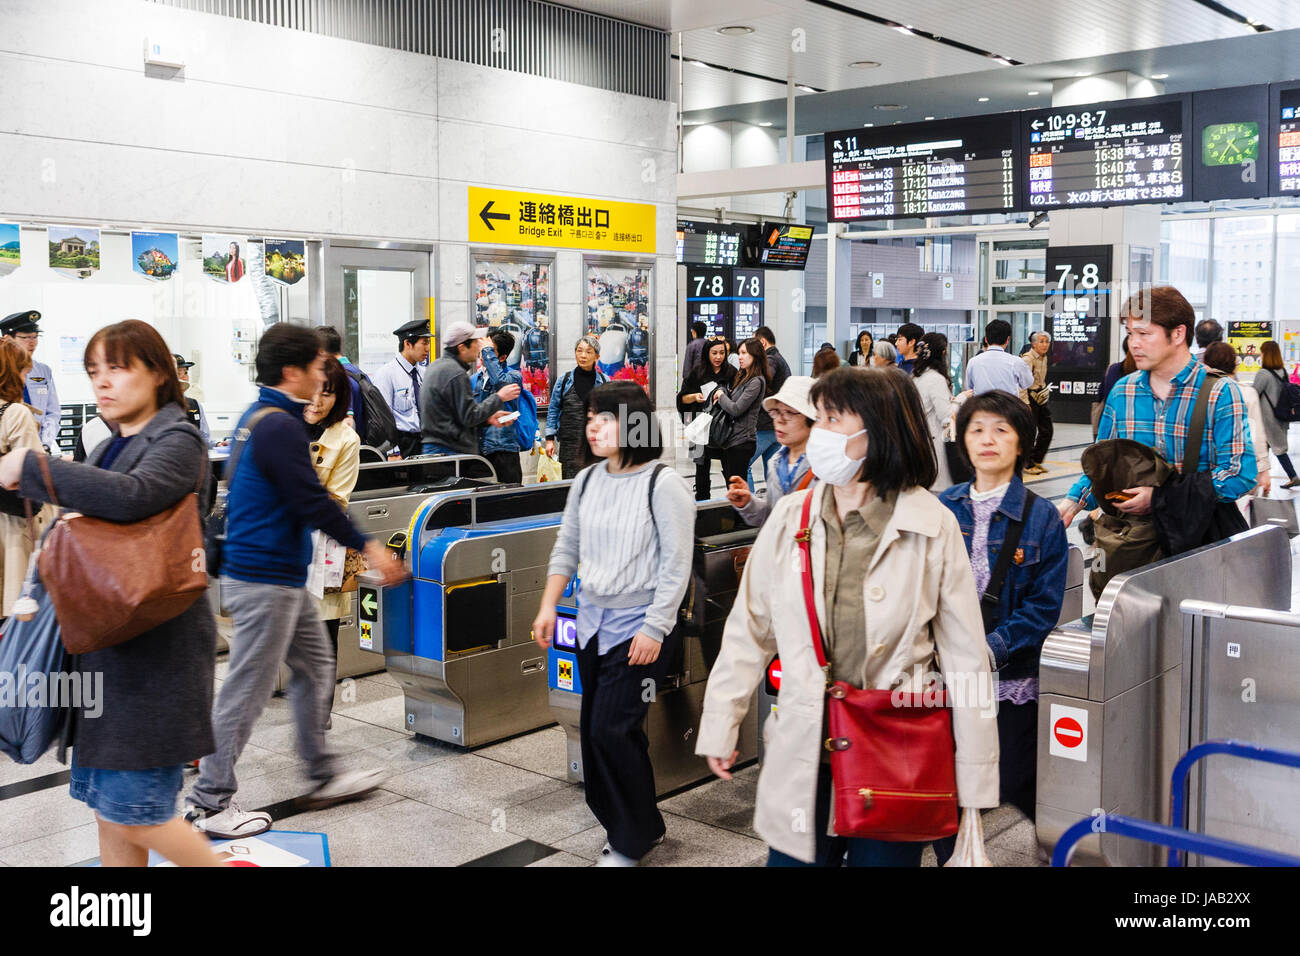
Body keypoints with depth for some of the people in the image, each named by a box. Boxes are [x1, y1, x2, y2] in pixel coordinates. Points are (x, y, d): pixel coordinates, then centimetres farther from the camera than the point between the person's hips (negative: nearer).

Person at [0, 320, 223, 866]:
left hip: (156, 647, -8)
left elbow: (131, 497, -31)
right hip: (106, 645, 8)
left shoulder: (177, 441, -10)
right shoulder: (110, 449, 16)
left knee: (136, 814, -5)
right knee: (109, 812, 12)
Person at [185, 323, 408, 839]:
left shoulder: (258, 416, 12)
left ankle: (325, 776, 27)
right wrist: (365, 546, -13)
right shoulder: (280, 426, -19)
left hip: (282, 577, 10)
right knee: (247, 689, -1)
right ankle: (209, 802, 10)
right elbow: (311, 502, -21)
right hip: (265, 581, -10)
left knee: (315, 668, 17)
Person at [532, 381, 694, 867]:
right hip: (593, 621, 7)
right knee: (592, 727, 10)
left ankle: (632, 838, 13)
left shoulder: (663, 484, -12)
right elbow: (567, 547, 15)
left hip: (639, 625, -7)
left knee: (613, 727, -8)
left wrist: (653, 629, -16)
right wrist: (548, 606, 9)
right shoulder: (587, 479, 8)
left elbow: (675, 565, -13)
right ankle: (638, 825, 28)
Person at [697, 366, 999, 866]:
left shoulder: (933, 526, -8)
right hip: (802, 758, 3)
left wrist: (975, 784, -6)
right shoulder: (790, 516, 0)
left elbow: (966, 659, -6)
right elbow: (749, 630, 8)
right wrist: (720, 727, 8)